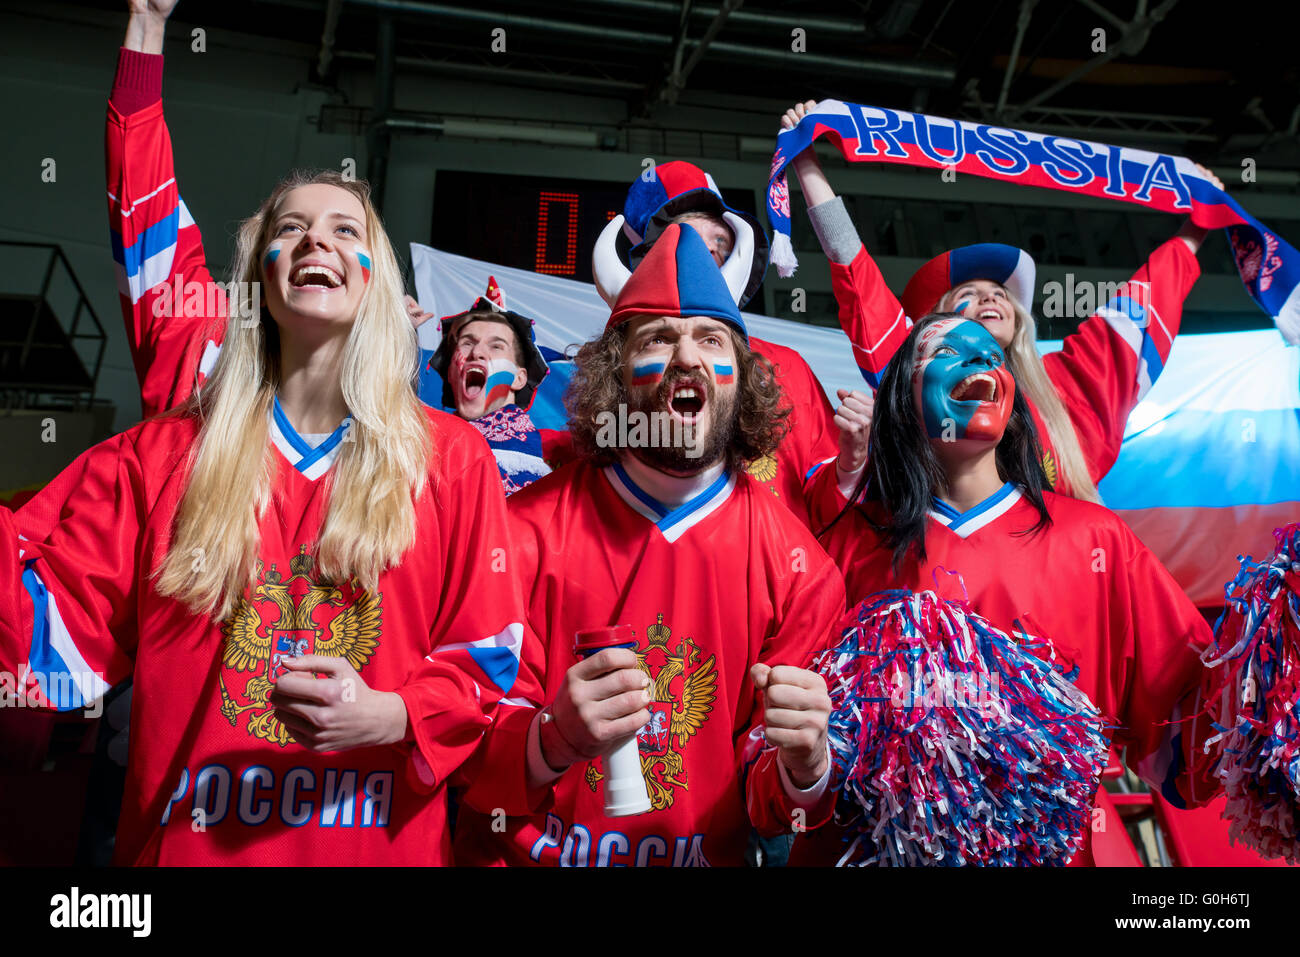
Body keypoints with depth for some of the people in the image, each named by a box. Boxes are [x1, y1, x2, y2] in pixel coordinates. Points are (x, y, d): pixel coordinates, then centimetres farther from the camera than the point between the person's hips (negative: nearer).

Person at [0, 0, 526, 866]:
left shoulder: (453, 460, -3)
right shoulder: (162, 454, 3)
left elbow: (488, 662, 0)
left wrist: (390, 716, -20)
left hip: (384, 840, -1)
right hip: (179, 837, 2)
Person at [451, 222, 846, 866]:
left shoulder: (797, 567, -5)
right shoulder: (527, 530, -8)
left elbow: (768, 806, 0)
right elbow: (472, 751, -6)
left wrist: (802, 771, -20)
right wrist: (553, 739, -24)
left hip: (706, 854, 1)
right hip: (523, 854, 0)